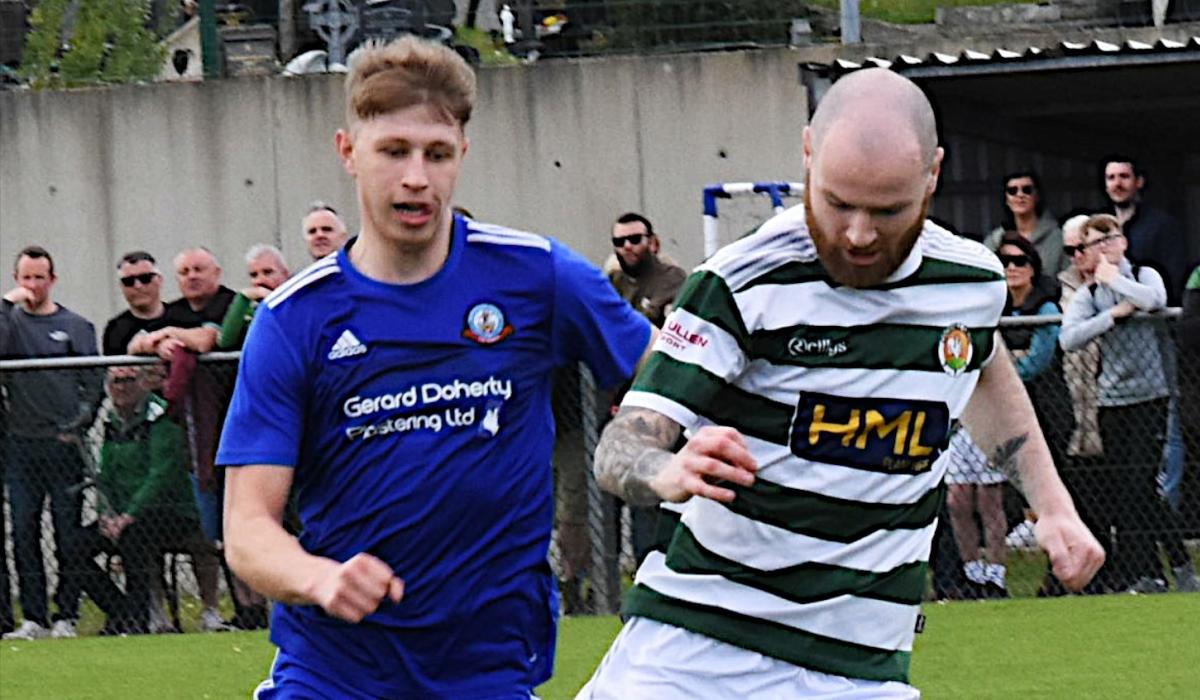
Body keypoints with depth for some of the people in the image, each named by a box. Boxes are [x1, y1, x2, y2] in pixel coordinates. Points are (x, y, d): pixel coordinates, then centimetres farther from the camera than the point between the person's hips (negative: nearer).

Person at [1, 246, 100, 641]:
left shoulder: (75, 326, 7)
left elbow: (93, 384, 6)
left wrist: (79, 422, -7)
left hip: (64, 443, -1)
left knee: (68, 533, -1)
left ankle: (66, 616, 3)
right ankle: (33, 618, 1)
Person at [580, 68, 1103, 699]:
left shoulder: (971, 282, 1)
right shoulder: (743, 285, -13)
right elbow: (619, 449, -18)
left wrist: (1053, 507, 24)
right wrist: (671, 474, -40)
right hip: (691, 646, -3)